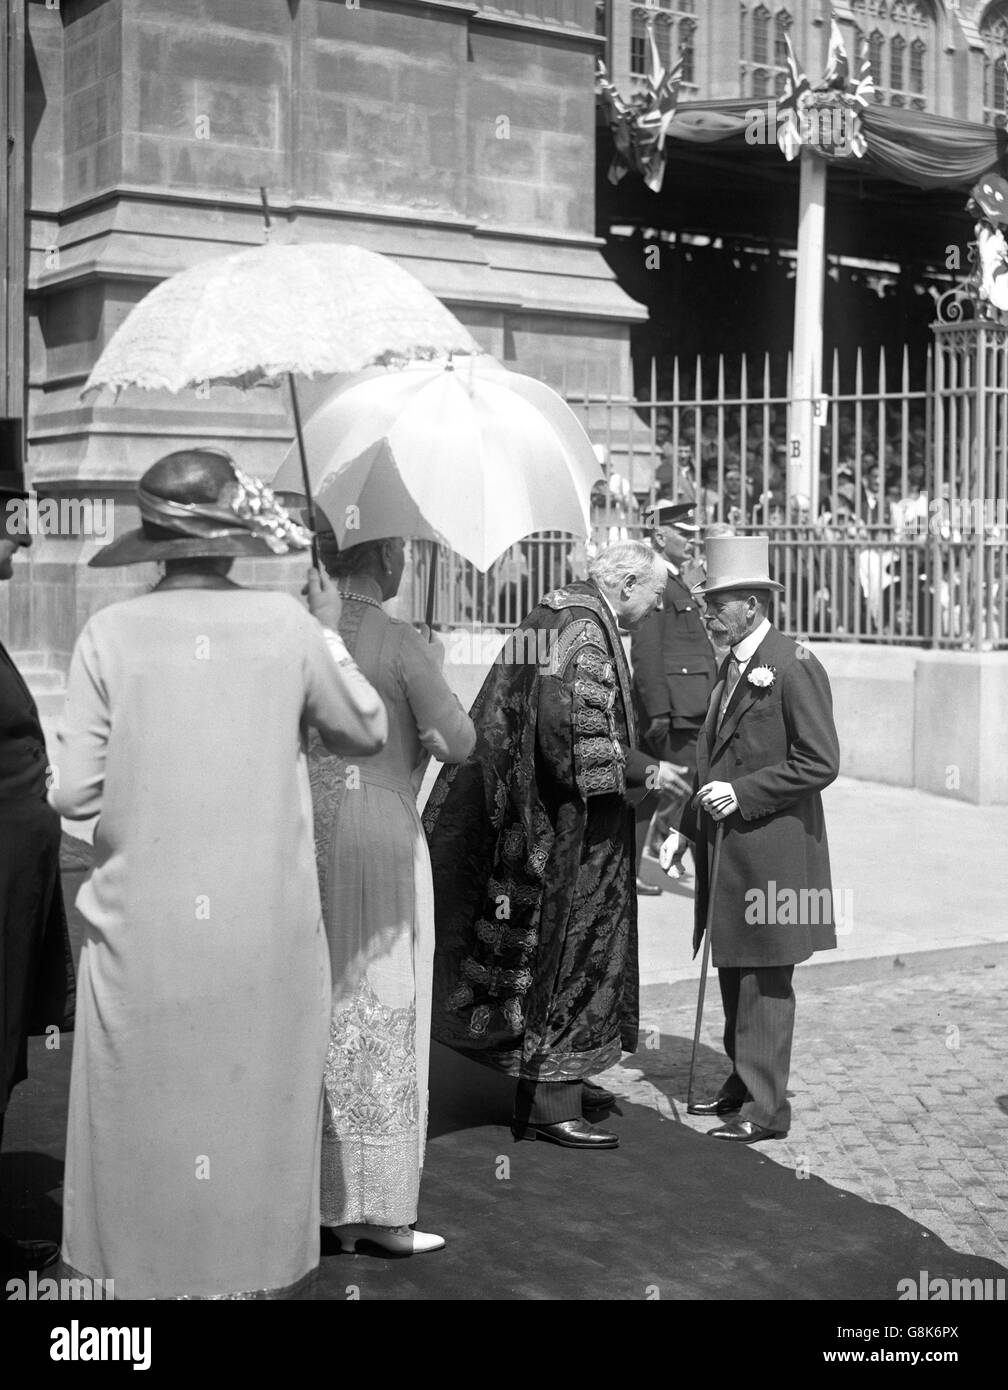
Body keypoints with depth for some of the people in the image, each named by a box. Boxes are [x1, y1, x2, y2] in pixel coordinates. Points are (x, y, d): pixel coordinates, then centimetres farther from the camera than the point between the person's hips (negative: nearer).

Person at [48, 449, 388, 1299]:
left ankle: (152, 1272, 24)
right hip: (268, 933, 0)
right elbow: (367, 733, 9)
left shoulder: (111, 632, -6)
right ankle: (257, 1272, 25)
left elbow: (74, 792, -6)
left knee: (148, 1112, 12)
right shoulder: (287, 624, -5)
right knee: (258, 1108, 13)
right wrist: (333, 636, 20)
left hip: (143, 933, 0)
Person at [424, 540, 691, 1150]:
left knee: (571, 954, 18)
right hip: (568, 830, -10)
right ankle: (549, 1104, 7)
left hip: (553, 821, 10)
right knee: (566, 951, -2)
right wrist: (644, 770, -17)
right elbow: (571, 734, -28)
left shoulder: (567, 616, 12)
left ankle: (558, 1079, 29)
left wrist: (640, 761, 18)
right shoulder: (583, 631, -20)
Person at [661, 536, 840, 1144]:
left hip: (772, 850, -8)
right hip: (726, 847, 9)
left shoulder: (794, 666, -12)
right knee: (733, 973, 14)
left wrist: (742, 793, -18)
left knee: (765, 981, -3)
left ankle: (766, 1107, 4)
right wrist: (686, 825, 14)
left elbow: (820, 762, -16)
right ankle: (742, 1084, 26)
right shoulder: (732, 667, 15)